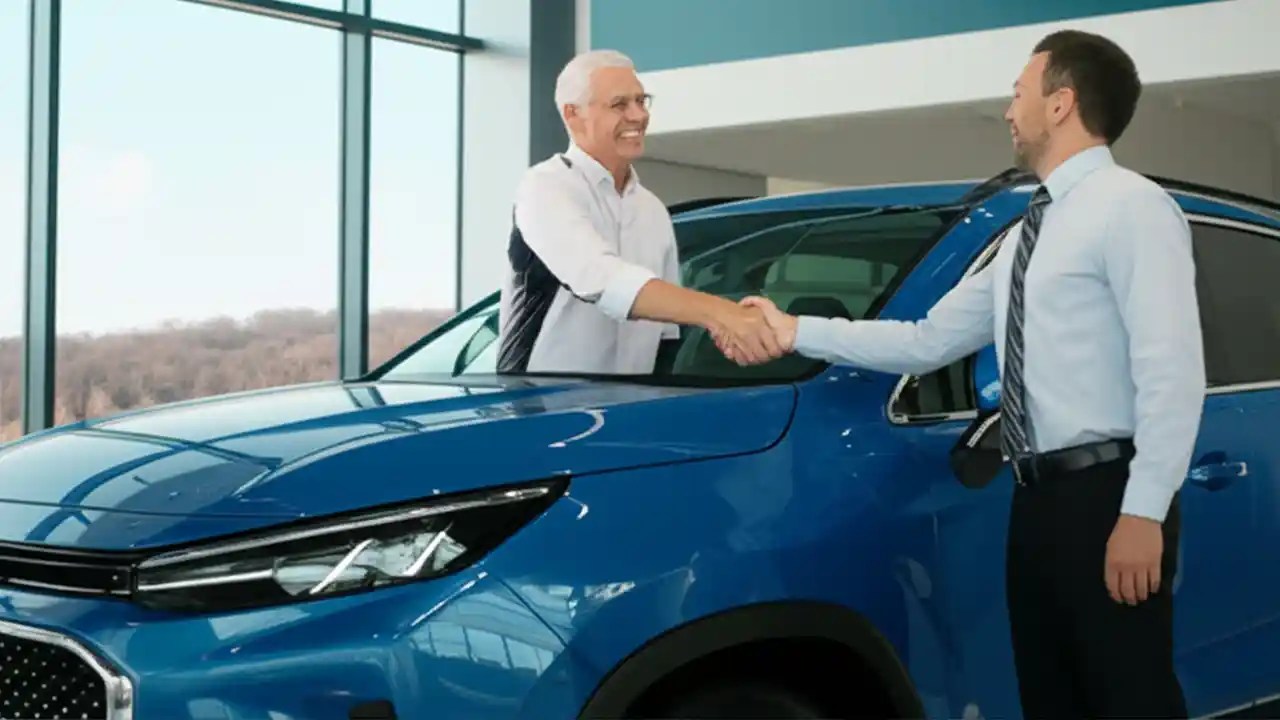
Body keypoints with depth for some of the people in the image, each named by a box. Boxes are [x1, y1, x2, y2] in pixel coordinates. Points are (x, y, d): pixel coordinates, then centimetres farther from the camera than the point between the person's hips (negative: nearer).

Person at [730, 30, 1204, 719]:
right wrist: (797, 333, 13)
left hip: (1105, 499, -9)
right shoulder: (1027, 235, 18)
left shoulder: (1130, 205, -9)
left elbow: (1171, 371, -17)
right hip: (1037, 500, 9)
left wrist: (1143, 512, -23)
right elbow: (928, 341, 16)